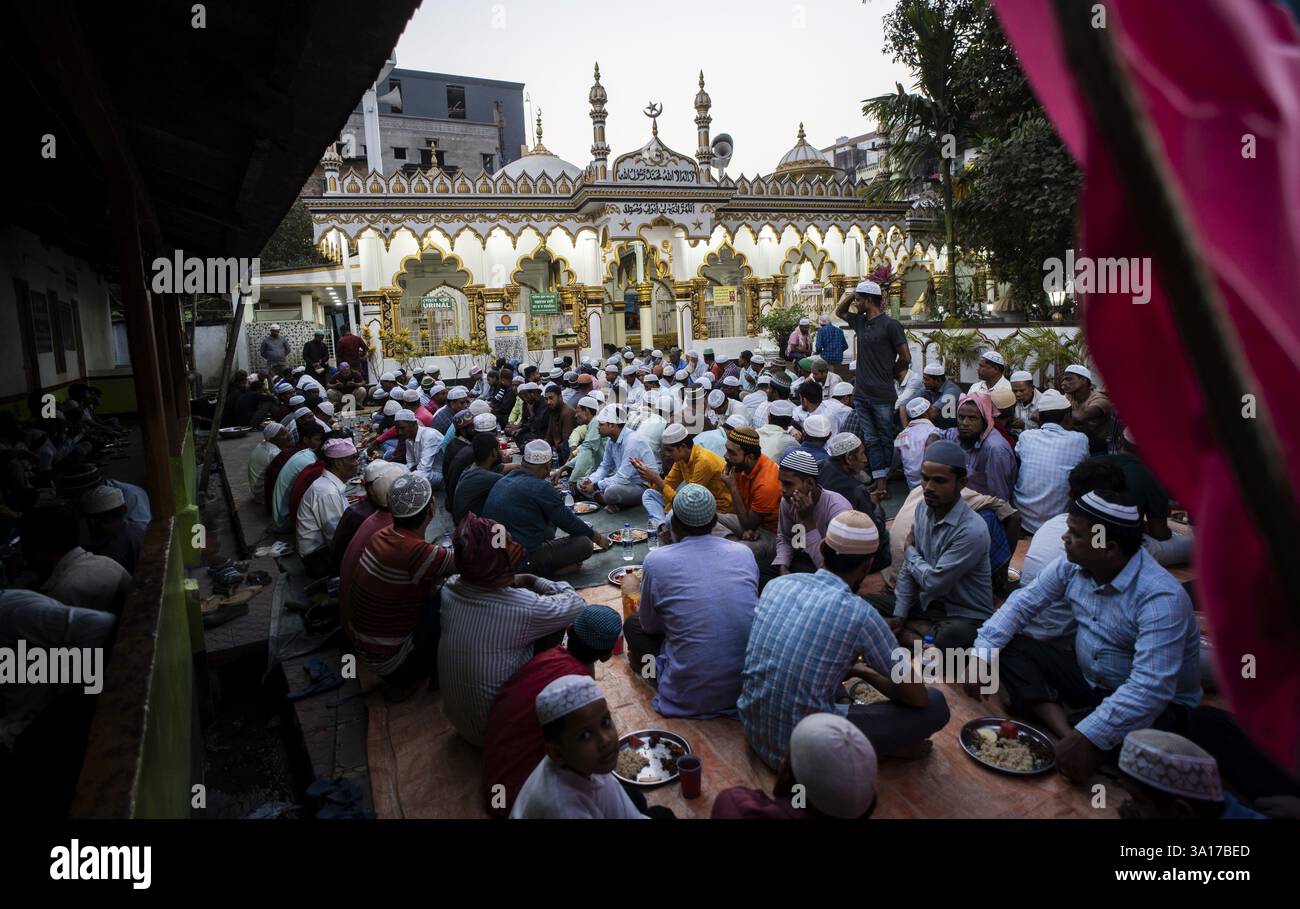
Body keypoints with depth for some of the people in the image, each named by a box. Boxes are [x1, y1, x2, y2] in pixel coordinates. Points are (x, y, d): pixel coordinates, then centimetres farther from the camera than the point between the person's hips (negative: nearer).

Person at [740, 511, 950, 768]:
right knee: (935, 704, 3)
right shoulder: (859, 613, -16)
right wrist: (865, 673, 14)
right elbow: (917, 696, -4)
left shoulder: (777, 584, 0)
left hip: (752, 728, 6)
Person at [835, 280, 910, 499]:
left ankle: (883, 481, 17)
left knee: (885, 440, 8)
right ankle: (880, 483, 8)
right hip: (861, 393, 6)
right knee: (871, 440, 5)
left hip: (882, 396, -6)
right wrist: (850, 294, 10)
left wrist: (889, 373, 8)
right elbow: (839, 312, 28)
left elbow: (905, 358, -7)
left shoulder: (890, 325, -9)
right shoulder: (860, 321, 10)